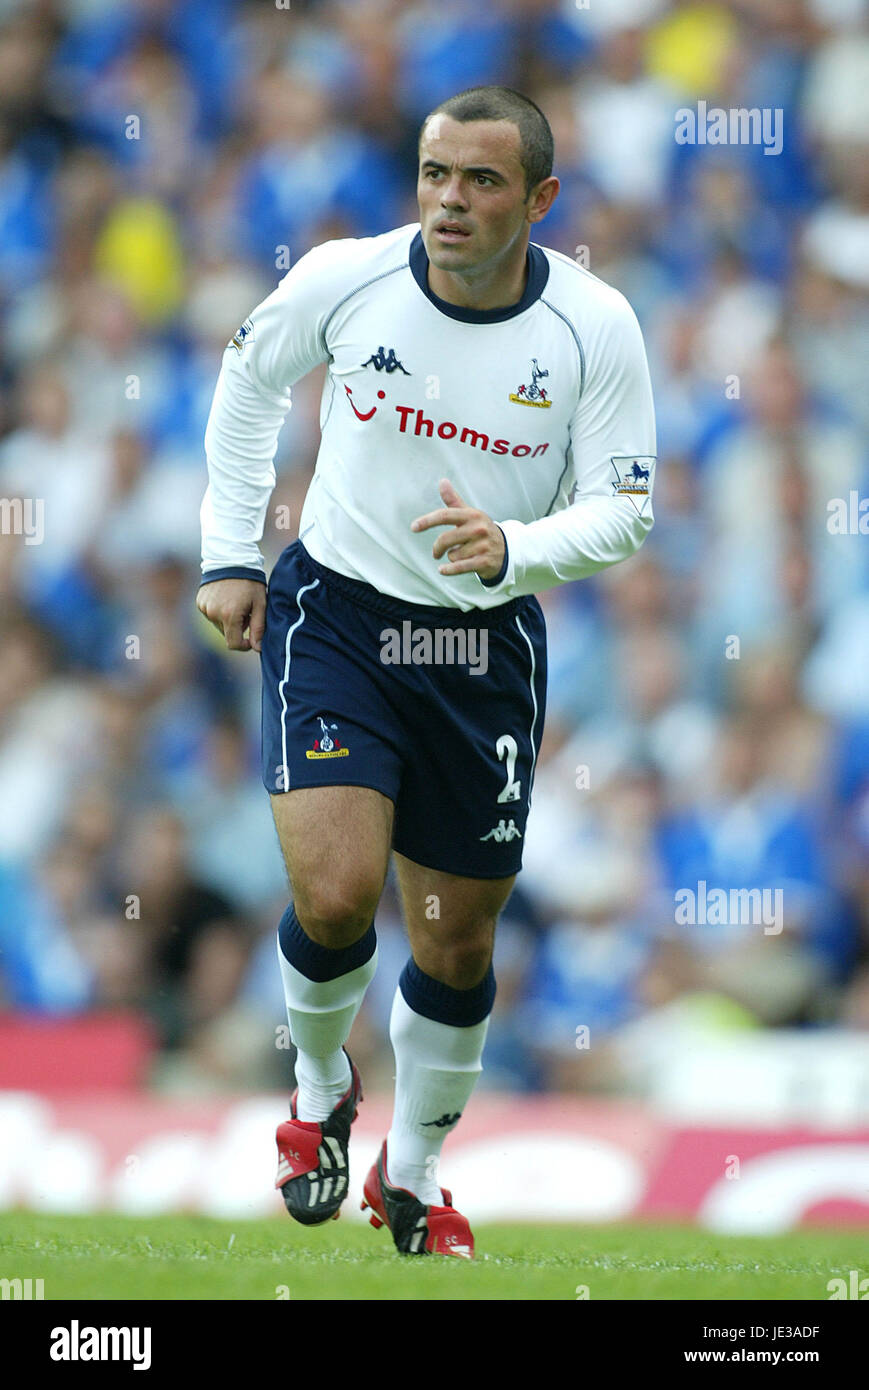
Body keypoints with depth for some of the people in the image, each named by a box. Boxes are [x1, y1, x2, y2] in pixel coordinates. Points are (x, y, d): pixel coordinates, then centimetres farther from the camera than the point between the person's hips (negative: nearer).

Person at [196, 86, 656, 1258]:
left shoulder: (596, 327, -11)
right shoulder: (345, 280, -11)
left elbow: (623, 510, -7)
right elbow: (250, 378, 9)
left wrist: (513, 549, -27)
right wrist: (231, 553, 8)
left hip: (486, 646, 2)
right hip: (334, 614, -2)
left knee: (457, 945, 9)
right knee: (336, 892, -20)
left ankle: (414, 1173, 33)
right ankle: (321, 1088, 12)